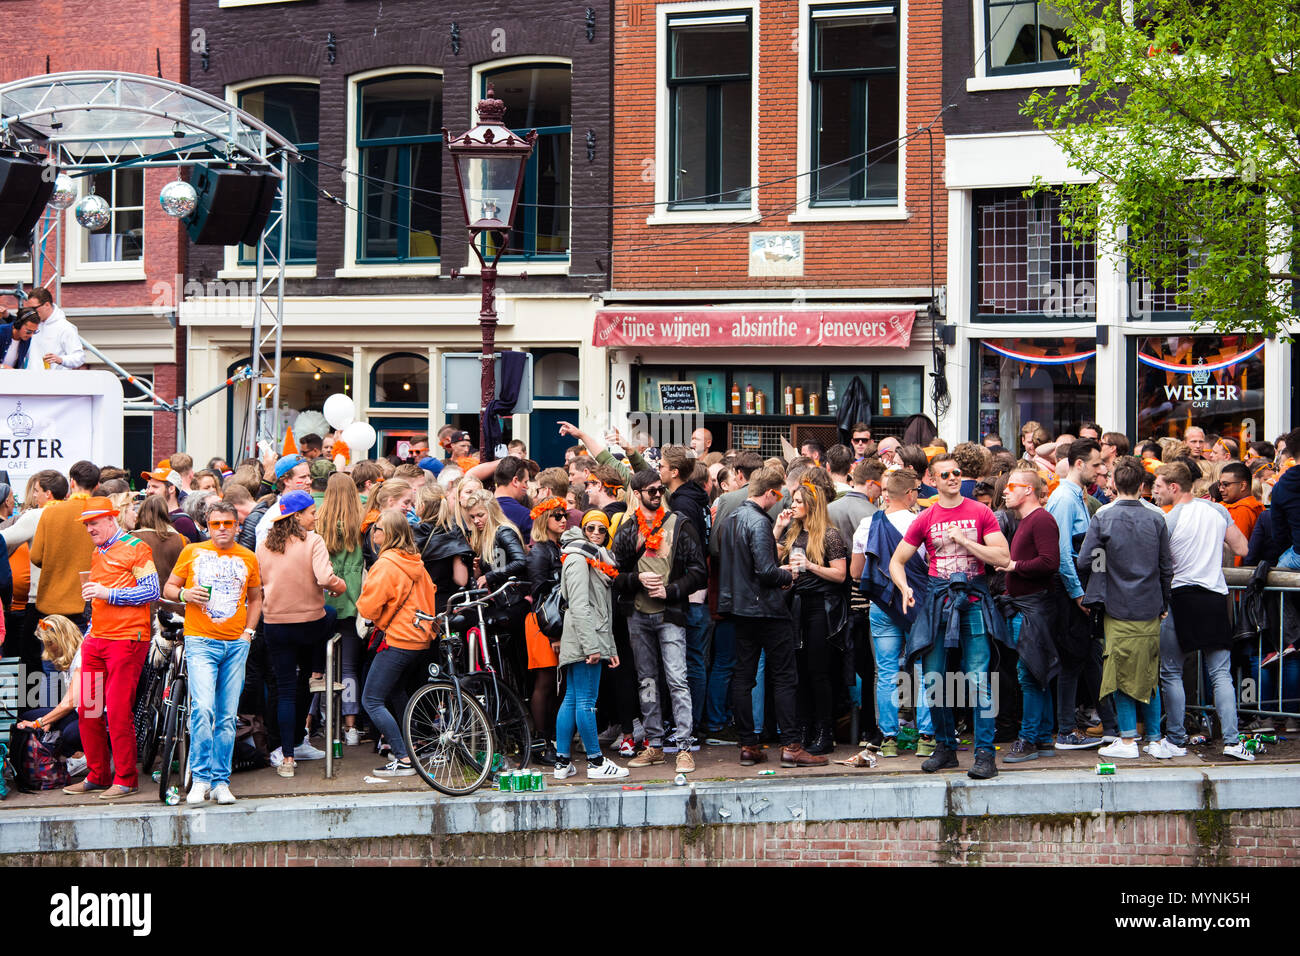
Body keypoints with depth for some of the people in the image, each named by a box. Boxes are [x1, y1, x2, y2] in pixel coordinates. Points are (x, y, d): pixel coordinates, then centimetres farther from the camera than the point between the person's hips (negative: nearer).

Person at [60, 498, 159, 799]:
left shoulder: (135, 548, -3)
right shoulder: (97, 554, 22)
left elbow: (152, 591, -12)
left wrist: (108, 593, -17)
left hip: (127, 639, -8)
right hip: (96, 640, 8)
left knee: (118, 712, -9)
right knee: (87, 710, 5)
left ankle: (125, 779, -1)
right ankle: (97, 776, 15)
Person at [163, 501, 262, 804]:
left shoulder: (248, 558, 11)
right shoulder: (192, 552, 5)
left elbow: (255, 598, 23)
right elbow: (168, 588, 12)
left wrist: (248, 631, 10)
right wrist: (184, 594, -10)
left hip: (236, 643, 3)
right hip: (200, 642, -3)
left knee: (227, 716, 3)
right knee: (203, 708, -18)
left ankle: (221, 782, 11)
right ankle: (201, 778, -8)